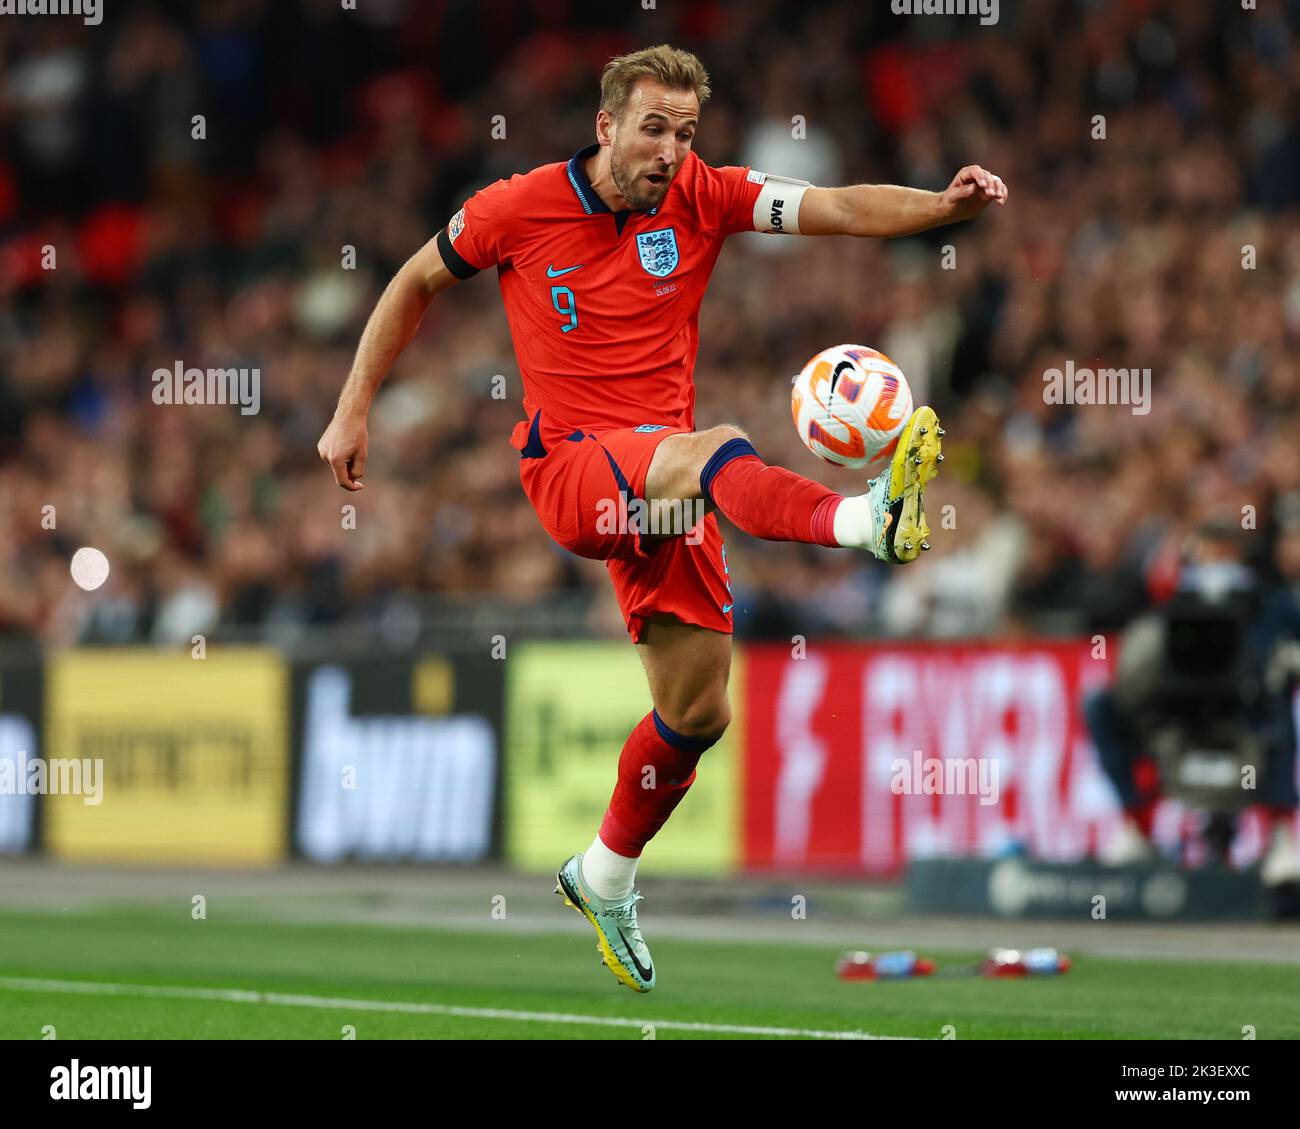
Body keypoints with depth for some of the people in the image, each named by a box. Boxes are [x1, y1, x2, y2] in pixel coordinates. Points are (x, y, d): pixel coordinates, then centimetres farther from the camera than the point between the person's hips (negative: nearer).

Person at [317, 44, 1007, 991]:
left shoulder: (702, 198, 2)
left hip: (660, 485, 5)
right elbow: (417, 285, 12)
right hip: (570, 468, -5)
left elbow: (840, 208, -11)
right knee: (715, 450, -36)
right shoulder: (518, 209, -3)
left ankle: (605, 878, 29)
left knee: (698, 711, 5)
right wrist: (353, 413, 10)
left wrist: (946, 204, -28)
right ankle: (866, 520, -66)